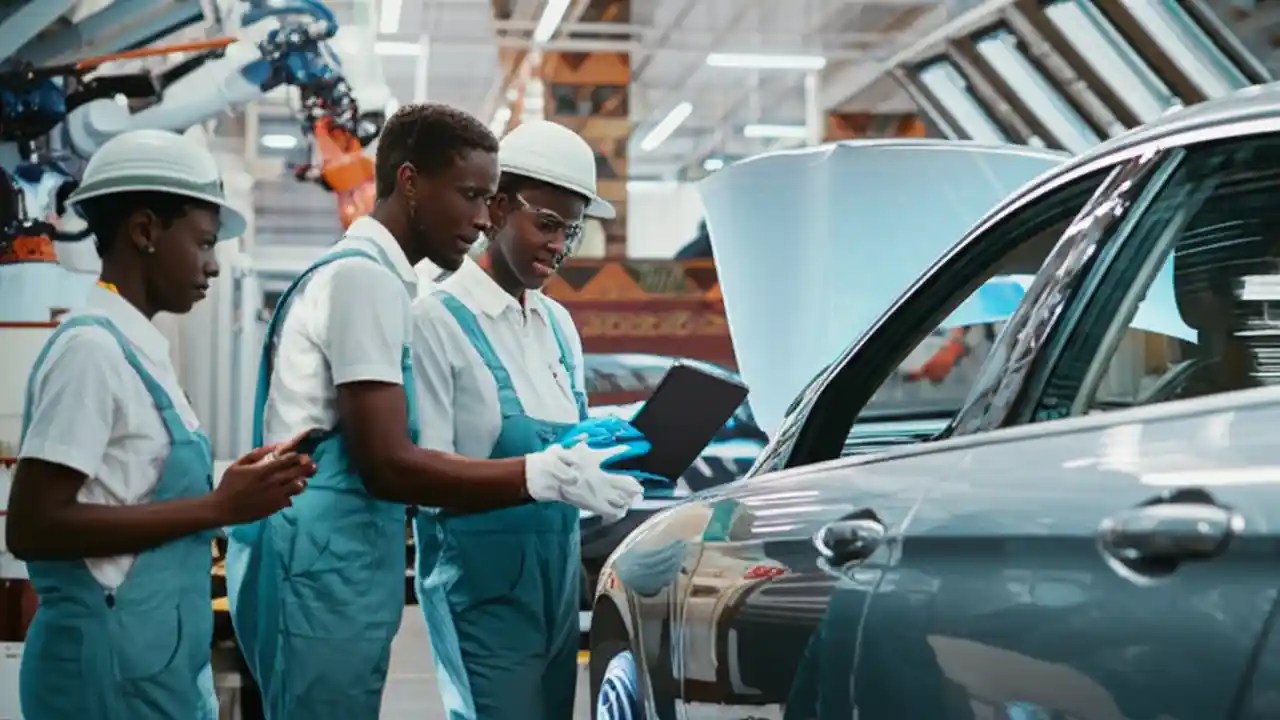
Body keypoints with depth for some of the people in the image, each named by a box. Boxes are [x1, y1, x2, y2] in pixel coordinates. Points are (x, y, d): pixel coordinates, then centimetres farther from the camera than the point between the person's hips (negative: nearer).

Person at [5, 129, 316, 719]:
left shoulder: (136, 347, 10)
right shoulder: (92, 347, -15)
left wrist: (231, 492, 4)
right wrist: (217, 508, -19)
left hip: (159, 660, 9)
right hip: (115, 662, -9)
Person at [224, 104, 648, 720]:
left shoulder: (360, 273, 17)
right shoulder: (365, 276, -13)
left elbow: (403, 451, 16)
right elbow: (387, 466, -20)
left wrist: (559, 451, 9)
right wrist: (549, 474, -20)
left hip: (330, 575, 10)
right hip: (323, 577, -10)